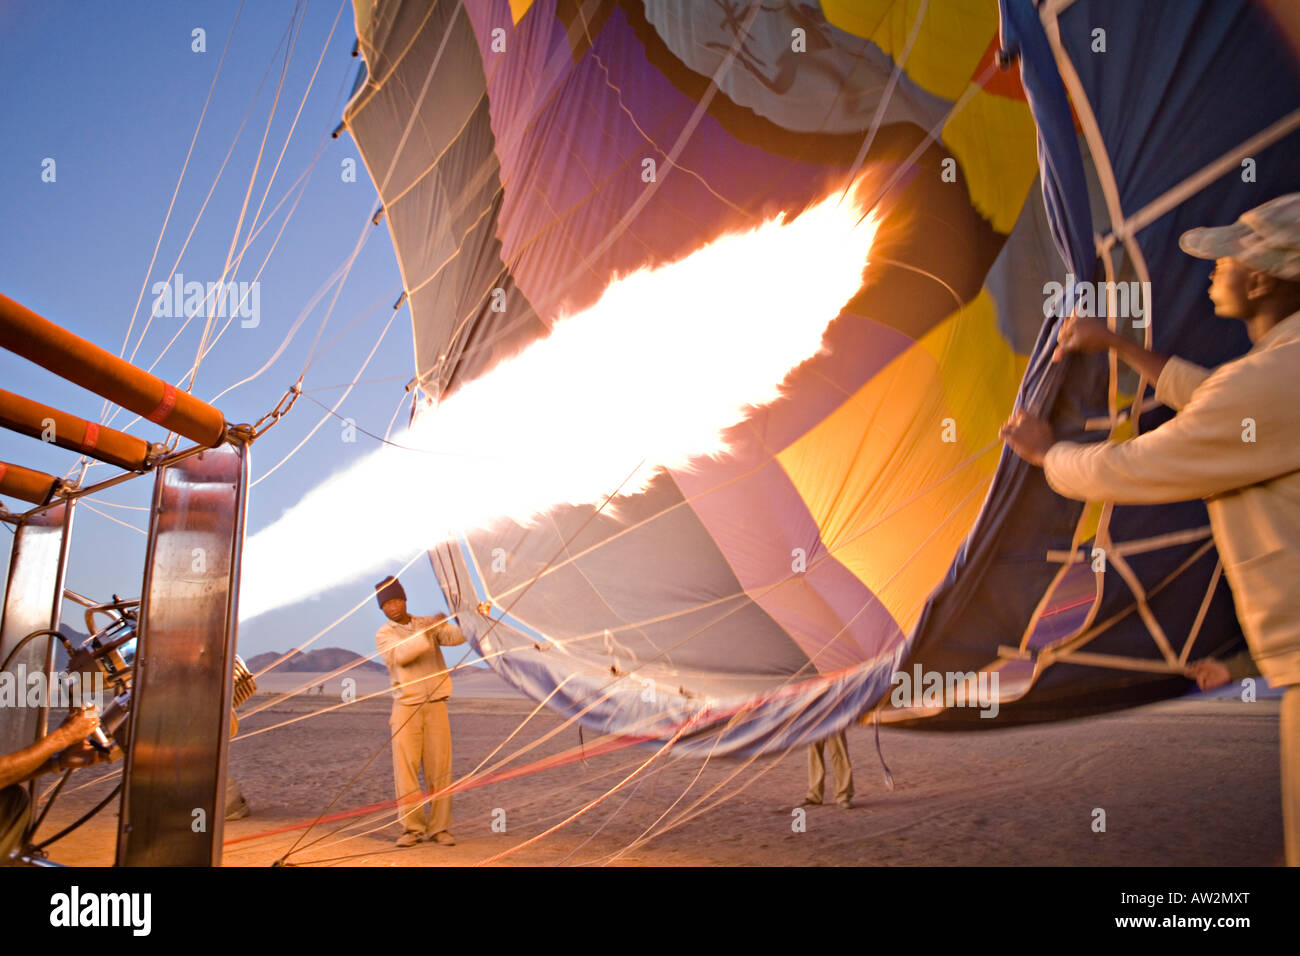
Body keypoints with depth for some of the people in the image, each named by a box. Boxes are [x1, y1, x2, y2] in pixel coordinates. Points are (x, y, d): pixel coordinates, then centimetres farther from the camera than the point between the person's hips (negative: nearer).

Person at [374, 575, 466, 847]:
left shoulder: (429, 624, 9)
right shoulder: (384, 636, 3)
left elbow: (455, 637, -9)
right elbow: (401, 655, -18)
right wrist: (427, 630, -29)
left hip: (436, 706, 2)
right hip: (406, 708, -1)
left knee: (439, 768, 1)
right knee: (405, 768, -6)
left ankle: (439, 828, 8)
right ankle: (411, 828, 4)